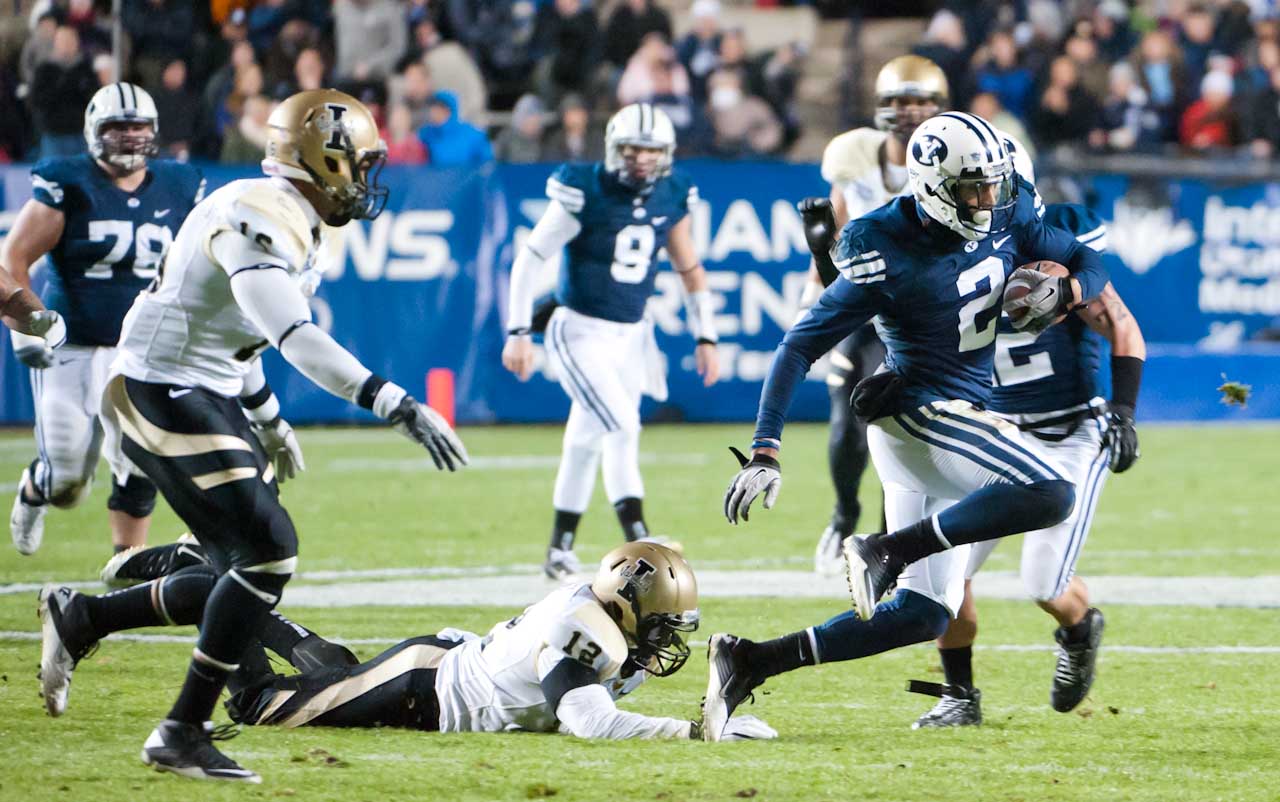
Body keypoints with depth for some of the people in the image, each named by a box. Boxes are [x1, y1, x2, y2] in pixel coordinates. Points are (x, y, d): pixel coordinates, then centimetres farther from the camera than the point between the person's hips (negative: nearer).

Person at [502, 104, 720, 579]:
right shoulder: (586, 194, -16)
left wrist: (705, 338, 10)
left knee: (587, 441, 13)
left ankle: (561, 549, 24)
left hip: (630, 337, 5)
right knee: (622, 428, -19)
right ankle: (640, 545, -21)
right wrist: (519, 331, -15)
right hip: (580, 334, -5)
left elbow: (689, 269, 12)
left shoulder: (671, 197, 0)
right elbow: (531, 258, -12)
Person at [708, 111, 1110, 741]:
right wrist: (765, 452, -21)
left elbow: (1089, 263, 12)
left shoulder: (1006, 217, 2)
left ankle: (750, 661, 4)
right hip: (919, 411, -8)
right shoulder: (888, 256, -17)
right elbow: (799, 348, -14)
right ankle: (887, 550, -22)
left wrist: (1060, 293, -13)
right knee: (1050, 495, -28)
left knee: (924, 614, 5)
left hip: (955, 420, 8)